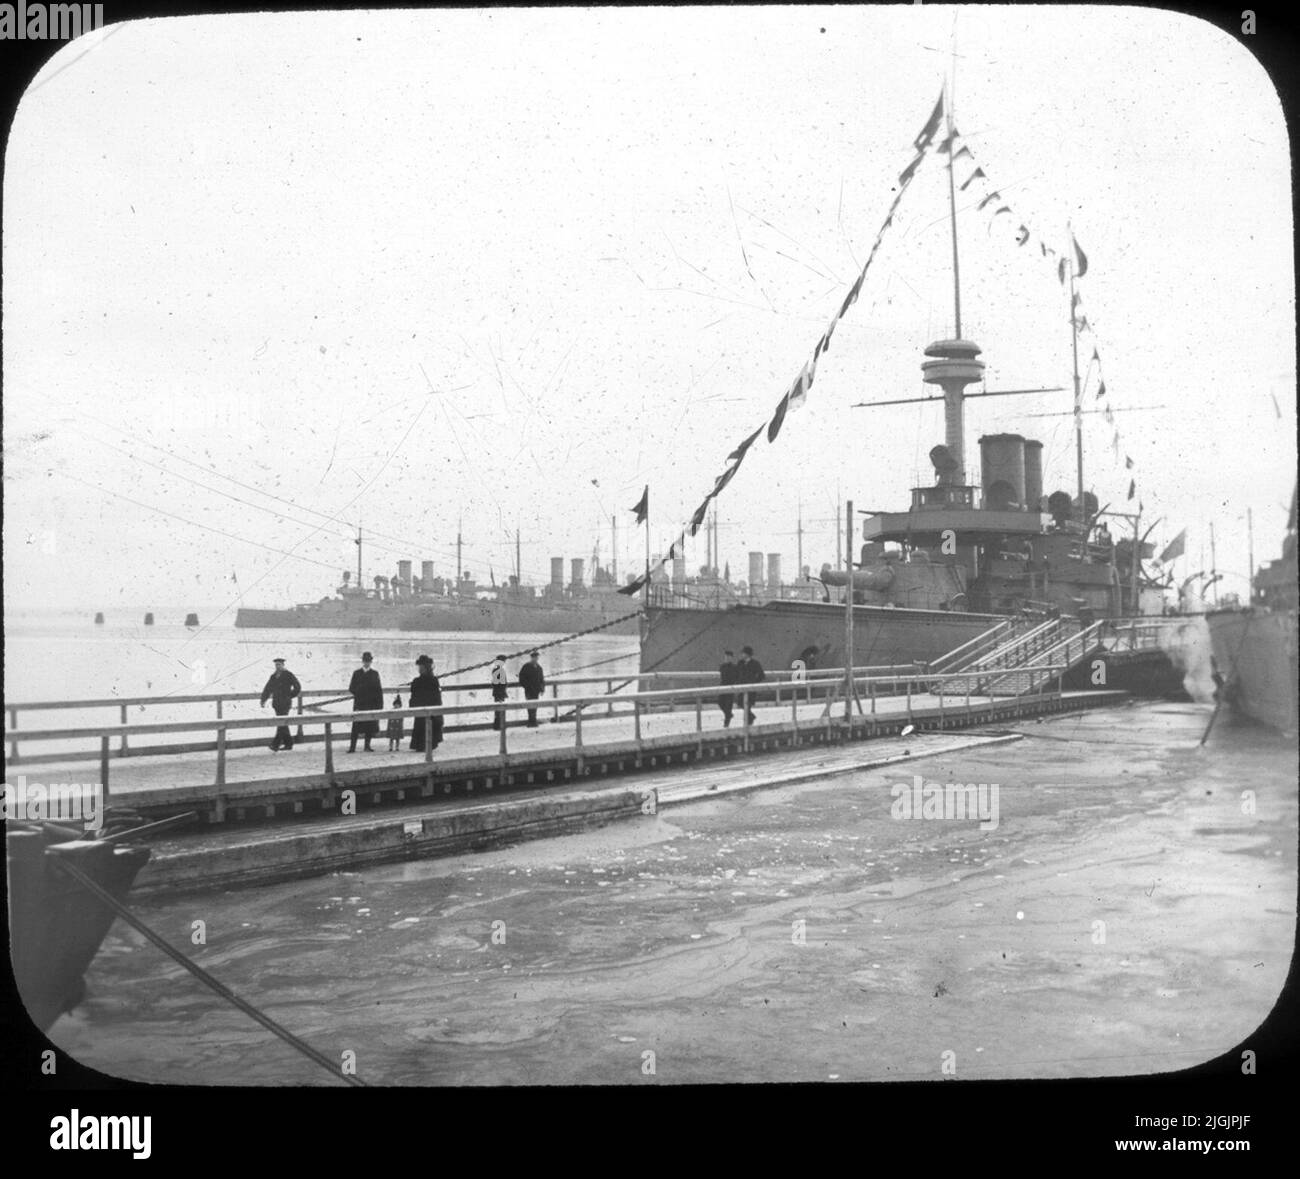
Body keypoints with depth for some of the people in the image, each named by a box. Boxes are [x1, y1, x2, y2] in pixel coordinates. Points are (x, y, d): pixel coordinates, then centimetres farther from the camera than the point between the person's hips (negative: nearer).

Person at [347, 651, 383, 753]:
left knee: (370, 725, 1)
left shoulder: (375, 674, 9)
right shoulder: (357, 673, 9)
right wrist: (358, 693, -12)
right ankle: (352, 747, -7)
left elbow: (379, 690, 6)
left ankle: (367, 746, 9)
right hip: (359, 704, -1)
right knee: (356, 726, -6)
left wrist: (380, 704, -2)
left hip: (371, 704, 1)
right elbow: (351, 688, 7)